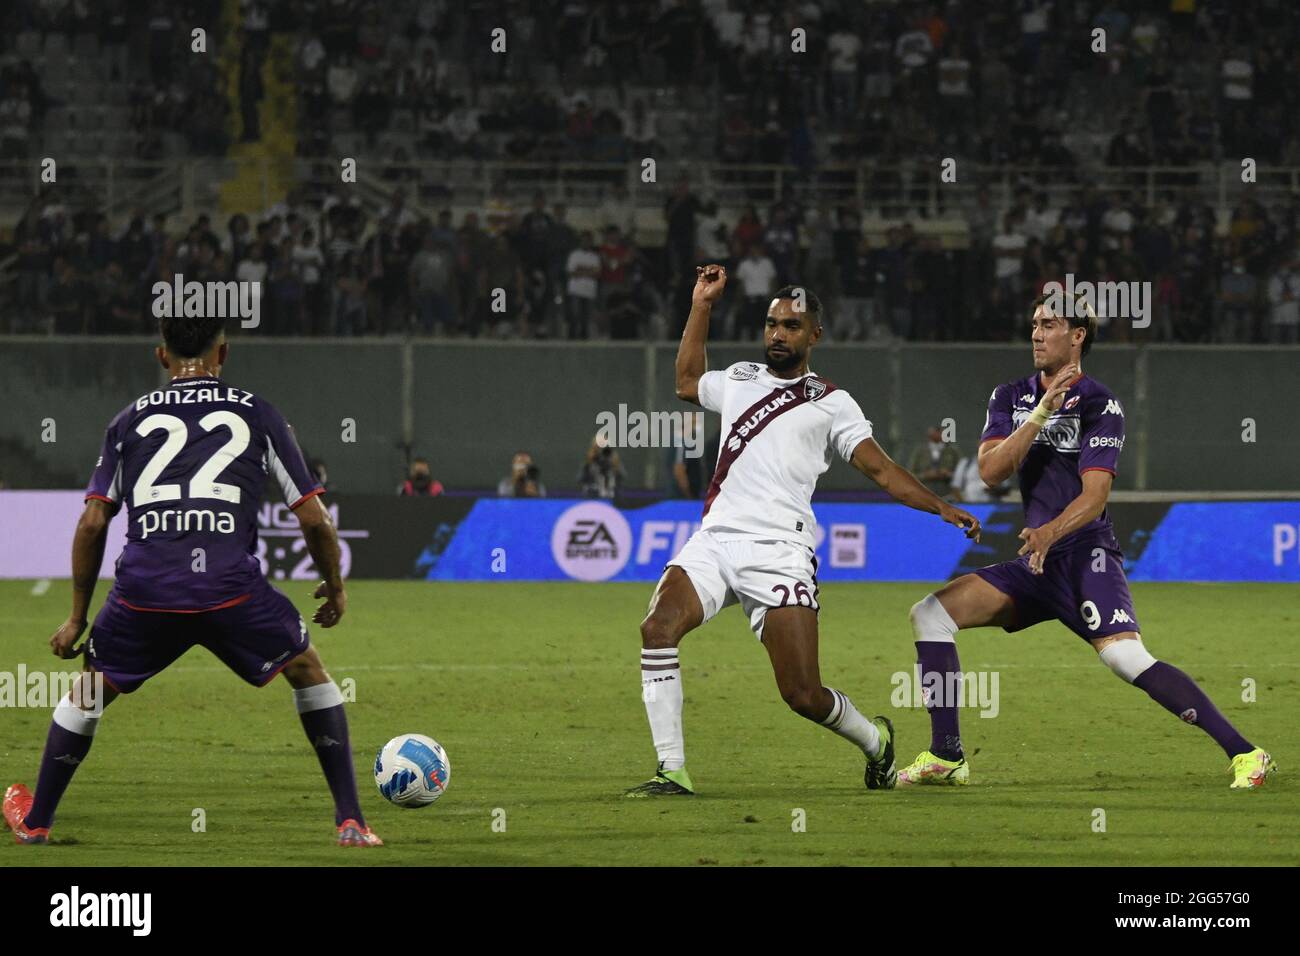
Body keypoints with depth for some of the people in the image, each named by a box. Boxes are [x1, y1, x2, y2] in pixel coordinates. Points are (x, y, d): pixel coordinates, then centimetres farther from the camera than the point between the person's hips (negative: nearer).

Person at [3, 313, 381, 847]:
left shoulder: (129, 421, 18)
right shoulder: (256, 413, 14)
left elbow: (92, 523, 12)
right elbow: (313, 519, 11)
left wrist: (77, 617, 20)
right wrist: (335, 589, 27)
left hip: (144, 589, 1)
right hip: (231, 585, -1)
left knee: (90, 690, 27)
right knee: (308, 672, 23)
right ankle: (350, 820, 17)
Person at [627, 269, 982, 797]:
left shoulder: (831, 403, 10)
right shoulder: (740, 378, 23)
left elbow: (880, 468, 5)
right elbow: (687, 382, 43)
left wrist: (941, 507, -7)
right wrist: (702, 305, 39)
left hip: (778, 550, -4)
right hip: (714, 539, 4)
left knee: (803, 695, -8)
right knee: (658, 627, -25)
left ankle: (875, 741, 25)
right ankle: (671, 771, -21)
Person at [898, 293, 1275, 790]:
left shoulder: (1099, 404, -7)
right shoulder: (1011, 398, 11)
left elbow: (1094, 496, -17)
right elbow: (990, 470, -4)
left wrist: (1051, 533, -36)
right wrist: (1042, 413, -16)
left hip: (1086, 554, -7)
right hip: (1036, 562, 7)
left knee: (1126, 657, -26)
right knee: (931, 613, -4)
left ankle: (1244, 754, -24)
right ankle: (947, 758, 0)